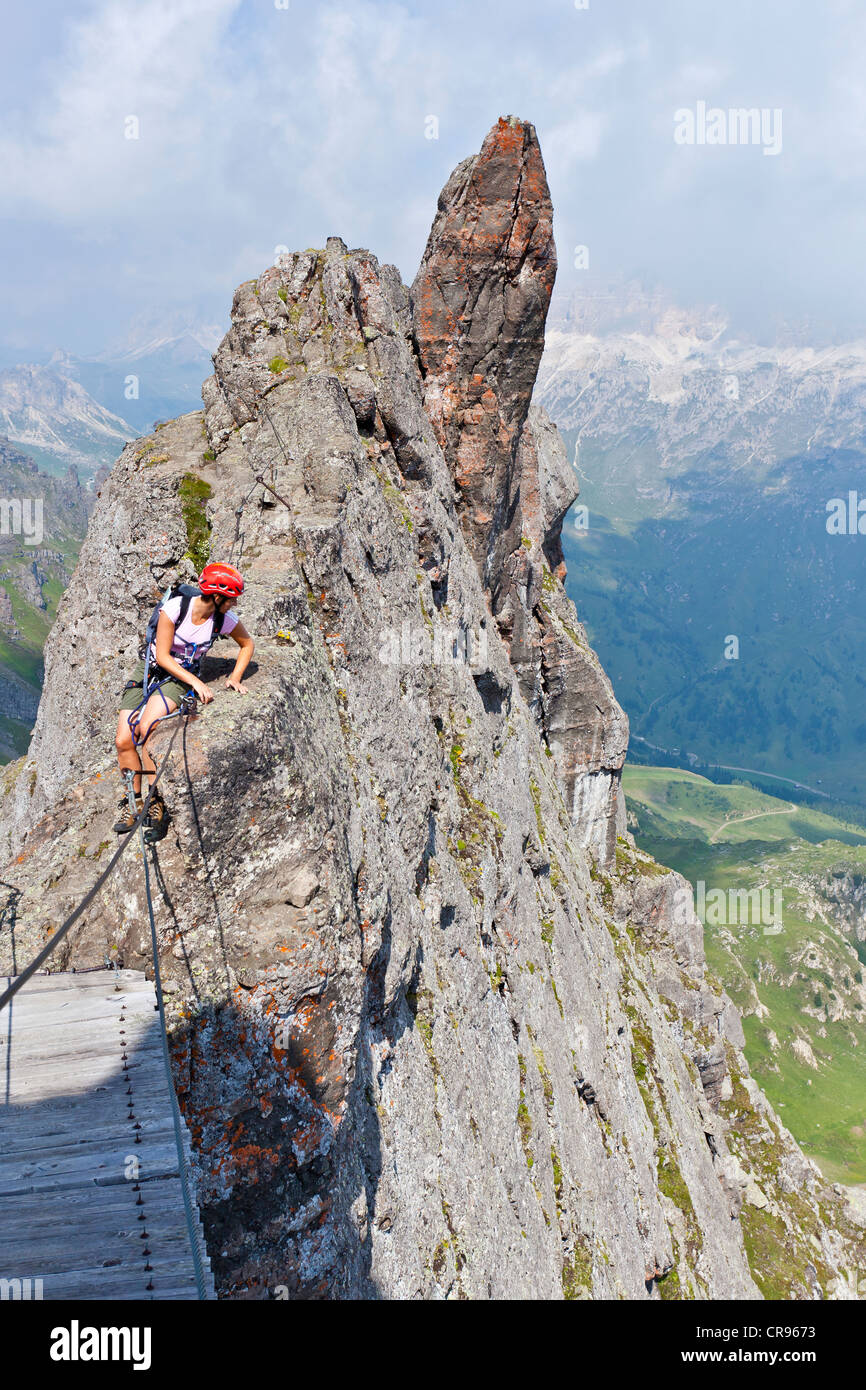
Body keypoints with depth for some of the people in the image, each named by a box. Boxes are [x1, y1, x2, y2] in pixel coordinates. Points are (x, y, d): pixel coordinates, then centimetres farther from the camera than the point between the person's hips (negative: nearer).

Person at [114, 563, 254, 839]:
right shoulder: (175, 607, -21)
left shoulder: (225, 619, -13)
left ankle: (157, 802, -19)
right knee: (123, 741, -11)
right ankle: (133, 802, 10)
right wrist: (196, 683, -26)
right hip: (149, 670, 1)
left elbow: (248, 644, 7)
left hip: (181, 678, 0)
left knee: (146, 729, -29)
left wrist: (235, 677, -5)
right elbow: (163, 656, -18)